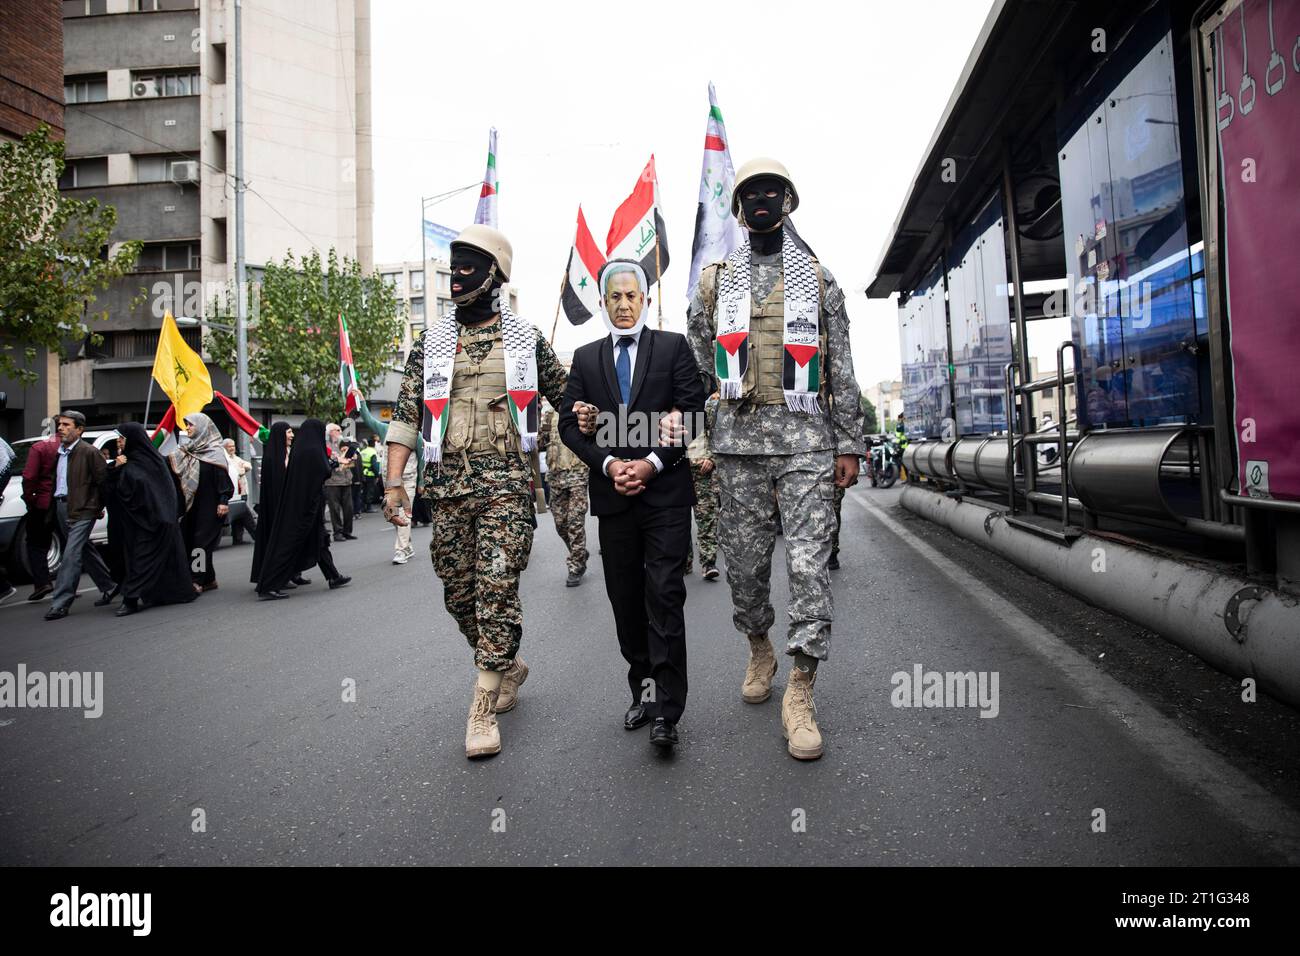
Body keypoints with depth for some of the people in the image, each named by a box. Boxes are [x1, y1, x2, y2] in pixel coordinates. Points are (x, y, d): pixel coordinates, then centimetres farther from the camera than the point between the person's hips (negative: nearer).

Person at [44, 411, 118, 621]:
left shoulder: (89, 452, -11)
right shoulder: (58, 451, 12)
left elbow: (105, 480, -10)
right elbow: (56, 479, 22)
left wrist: (98, 507, -7)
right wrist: (55, 505, 14)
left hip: (81, 510, -8)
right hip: (61, 507, 8)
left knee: (71, 554, -10)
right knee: (85, 551, 16)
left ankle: (60, 603, -8)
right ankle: (109, 587, 29)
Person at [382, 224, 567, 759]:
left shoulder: (526, 342, 6)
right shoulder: (431, 344, 9)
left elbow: (564, 396, 15)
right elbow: (406, 415, 7)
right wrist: (394, 481, -1)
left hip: (508, 487, -3)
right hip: (448, 488, 3)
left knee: (497, 592, -8)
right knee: (459, 595, 9)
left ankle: (483, 711, 1)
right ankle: (508, 667, 33)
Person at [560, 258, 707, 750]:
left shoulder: (673, 346, 5)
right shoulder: (585, 357, 13)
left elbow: (694, 411, -2)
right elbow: (569, 423, 7)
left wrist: (652, 463, -12)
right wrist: (609, 464, -8)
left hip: (666, 492, -3)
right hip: (613, 494, 4)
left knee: (664, 596, -7)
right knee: (626, 600, 9)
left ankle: (666, 711, -2)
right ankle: (643, 689, 23)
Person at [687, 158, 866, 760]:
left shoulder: (819, 280, 11)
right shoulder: (715, 281, 12)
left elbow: (842, 371, 8)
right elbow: (694, 367, 15)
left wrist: (849, 445, 2)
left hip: (807, 439, -1)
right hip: (738, 439, 1)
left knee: (809, 559, -7)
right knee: (744, 559, 7)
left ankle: (800, 693, 0)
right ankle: (759, 650, 31)